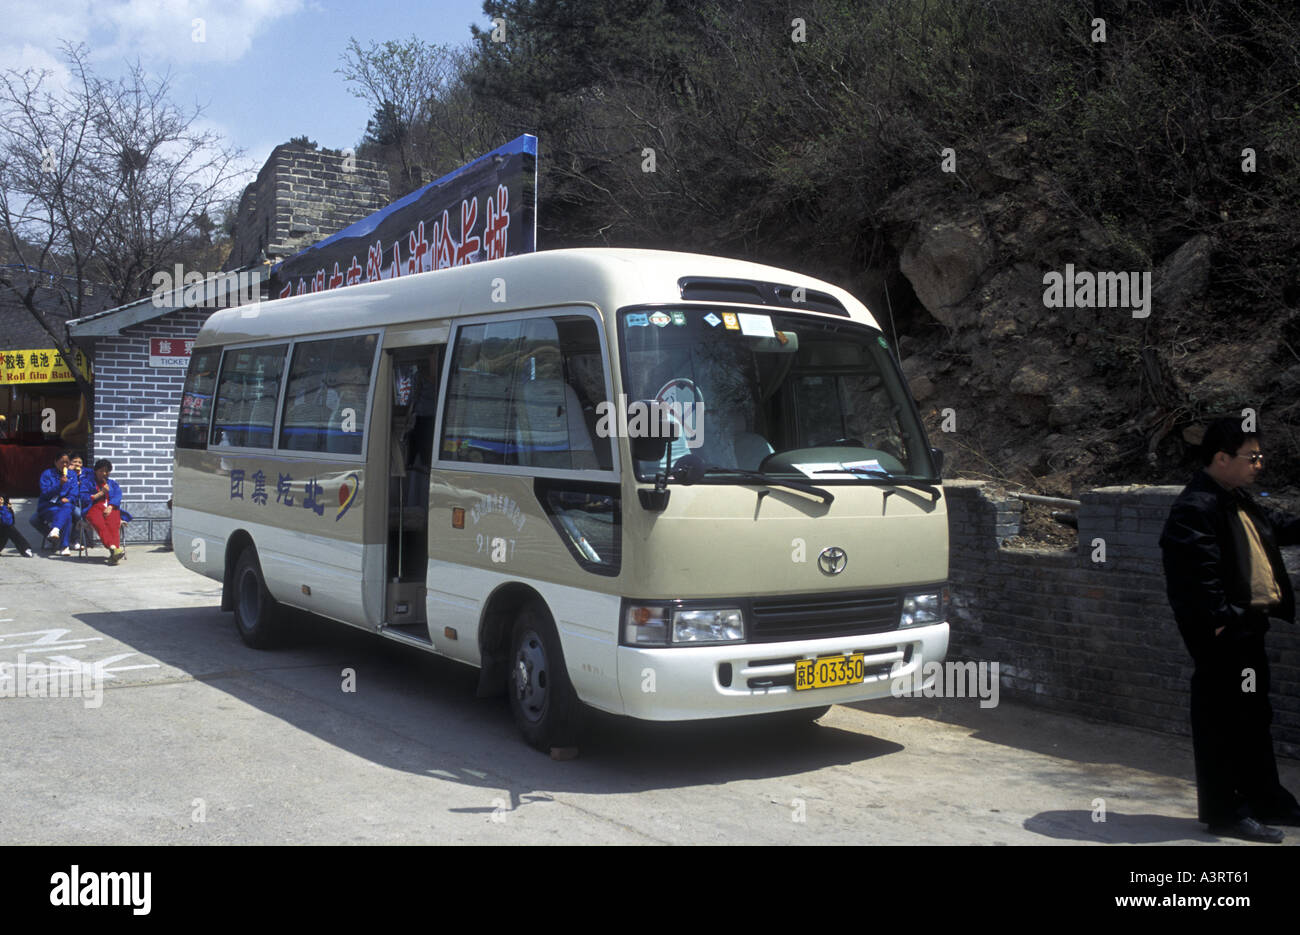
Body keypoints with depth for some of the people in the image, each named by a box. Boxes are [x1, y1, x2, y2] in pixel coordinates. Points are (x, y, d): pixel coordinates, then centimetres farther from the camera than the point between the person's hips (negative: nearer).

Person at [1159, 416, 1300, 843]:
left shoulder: (1240, 502, 14)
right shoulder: (1195, 508, -19)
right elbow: (1200, 574, -24)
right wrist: (1221, 622, -24)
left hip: (1248, 627, 11)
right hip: (1220, 633, -11)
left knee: (1254, 715, 20)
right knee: (1222, 720, -2)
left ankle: (1265, 800, 33)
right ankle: (1223, 812, 7)